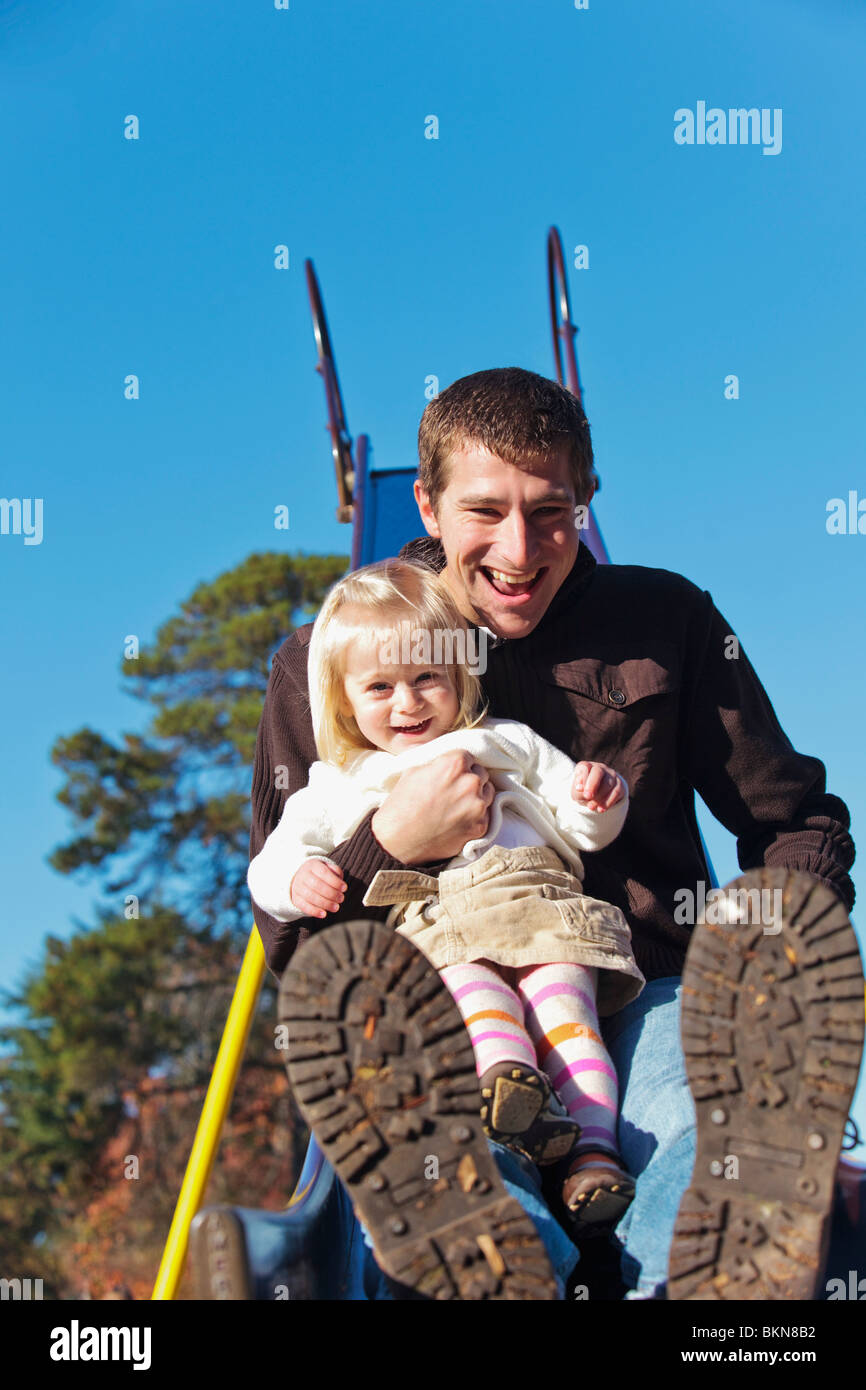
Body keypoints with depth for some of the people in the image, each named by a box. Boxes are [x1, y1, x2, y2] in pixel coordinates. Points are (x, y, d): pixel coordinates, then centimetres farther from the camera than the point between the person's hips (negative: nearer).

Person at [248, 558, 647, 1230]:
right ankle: (509, 1082, -59)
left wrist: (598, 799, 0)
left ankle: (596, 1151, -36)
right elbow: (272, 860, 18)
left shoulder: (507, 744, 29)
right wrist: (297, 878, -6)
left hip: (536, 903, 1)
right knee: (470, 982, -35)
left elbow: (585, 828, 24)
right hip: (433, 923, -1)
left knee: (562, 1002, -27)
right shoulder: (341, 784, 27)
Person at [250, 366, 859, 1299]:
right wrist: (390, 841, -10)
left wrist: (783, 959, -3)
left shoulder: (666, 620, 11)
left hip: (643, 992, 1)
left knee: (696, 1126, -36)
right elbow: (288, 934, 12)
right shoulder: (322, 665, 10)